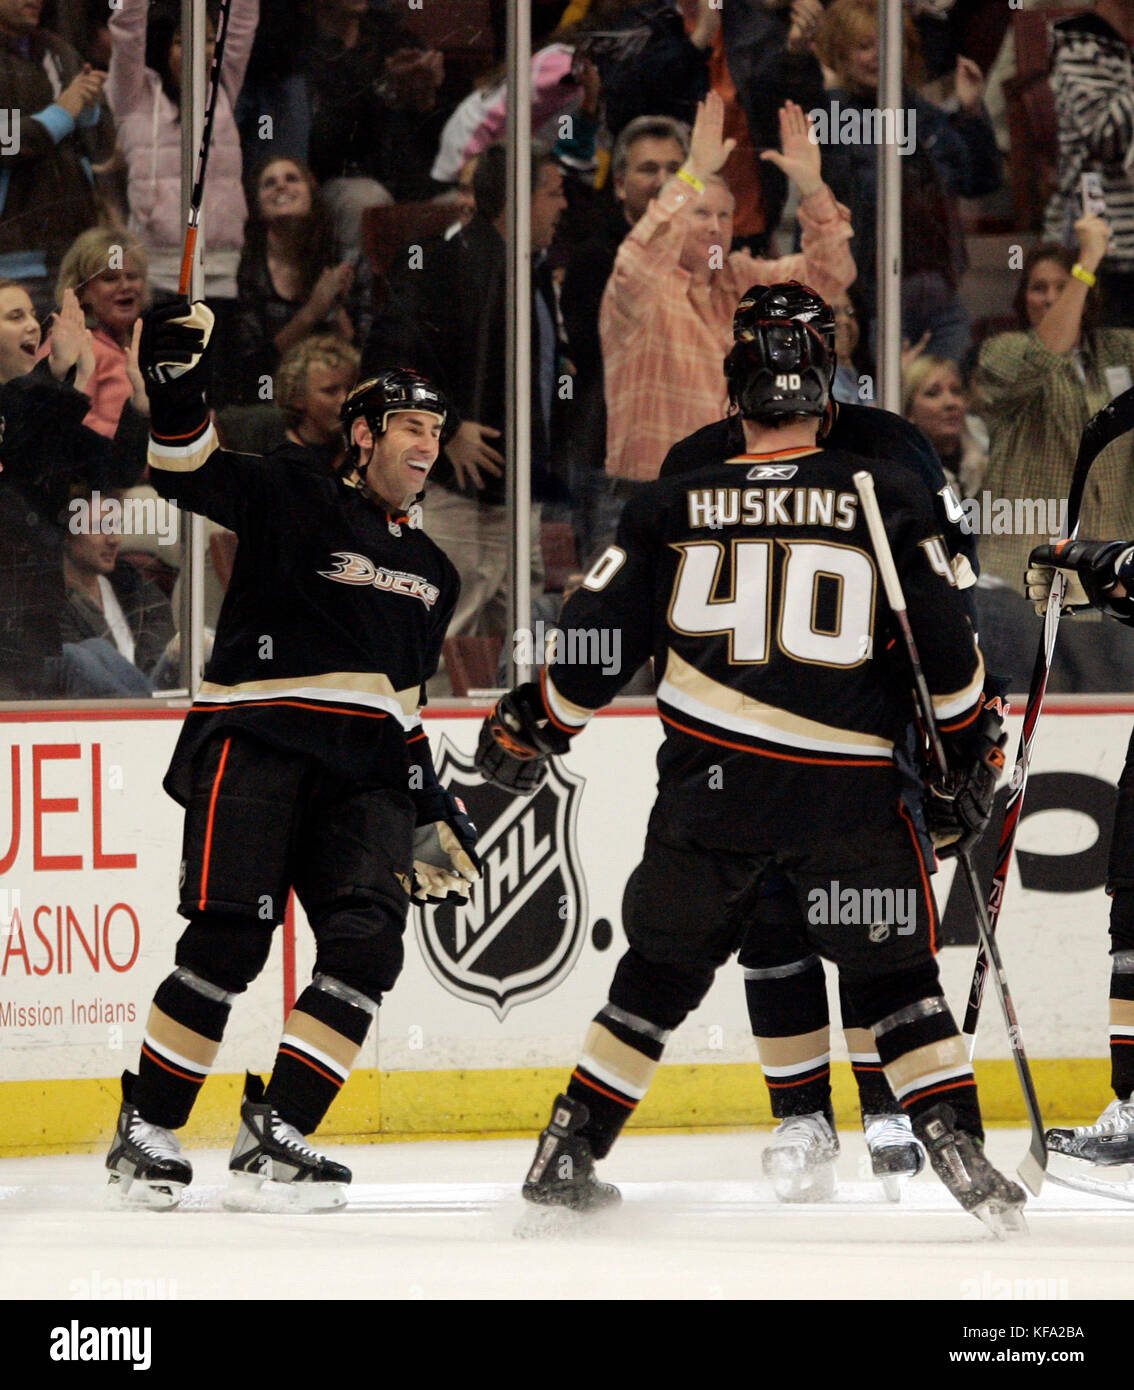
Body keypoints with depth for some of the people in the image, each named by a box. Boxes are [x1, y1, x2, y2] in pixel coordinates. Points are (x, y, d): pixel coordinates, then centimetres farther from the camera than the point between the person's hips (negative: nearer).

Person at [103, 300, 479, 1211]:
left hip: (361, 774, 6)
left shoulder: (431, 572, 23)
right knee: (229, 937, -16)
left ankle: (274, 1134, -11)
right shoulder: (295, 505, 4)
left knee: (370, 941, -13)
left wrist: (431, 808, 24)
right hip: (256, 739, -6)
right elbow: (187, 472, -9)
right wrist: (176, 381, -25)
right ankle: (146, 1129, -5)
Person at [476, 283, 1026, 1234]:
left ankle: (568, 1156, 16)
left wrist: (532, 729, 23)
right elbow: (946, 648, 2)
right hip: (851, 789, -1)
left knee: (663, 969, 15)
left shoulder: (673, 509, 6)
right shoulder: (887, 503, 3)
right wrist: (971, 754, 14)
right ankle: (961, 1154, -1)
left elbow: (596, 641, 8)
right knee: (896, 976, 11)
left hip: (711, 786, 1)